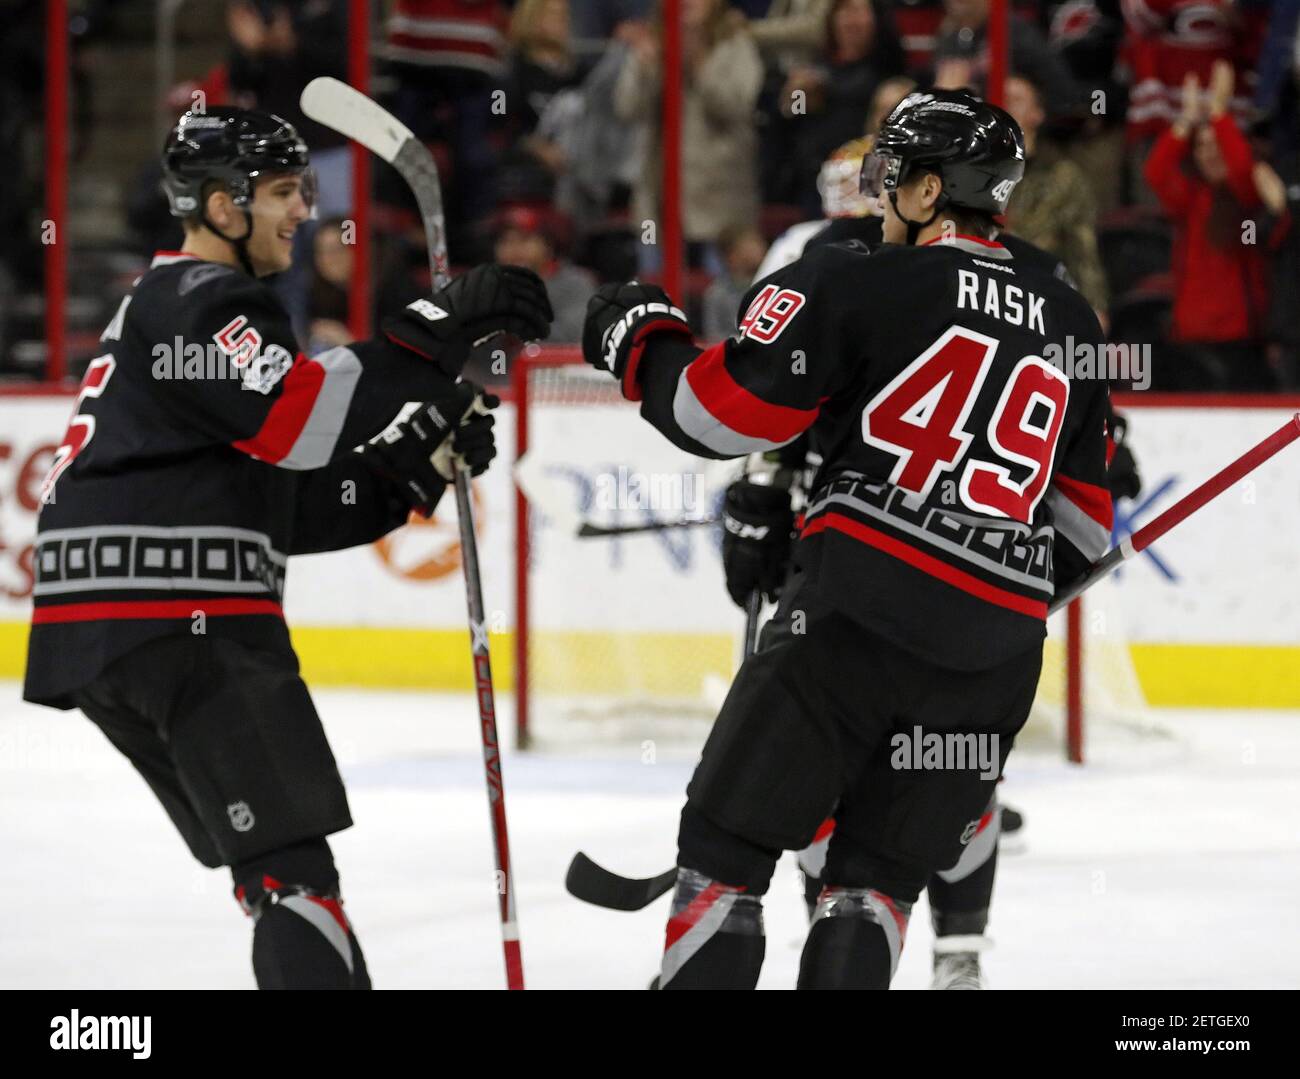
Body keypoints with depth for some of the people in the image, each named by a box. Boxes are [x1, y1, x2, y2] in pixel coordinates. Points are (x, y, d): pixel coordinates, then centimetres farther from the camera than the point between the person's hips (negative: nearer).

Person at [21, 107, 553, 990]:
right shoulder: (198, 301, -6)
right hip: (183, 623, -10)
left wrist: (416, 468, 12)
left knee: (270, 855, 16)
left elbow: (288, 506, 23)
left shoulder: (182, 305, 26)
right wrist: (439, 333, -26)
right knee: (291, 855, -13)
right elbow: (295, 415, -25)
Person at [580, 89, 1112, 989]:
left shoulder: (861, 285, -2)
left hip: (858, 617, -5)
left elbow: (725, 411, -5)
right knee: (880, 876, 14)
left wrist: (640, 341, 13)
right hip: (998, 654, 5)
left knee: (726, 846, 3)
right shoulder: (1071, 322, 16)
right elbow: (1085, 519, 21)